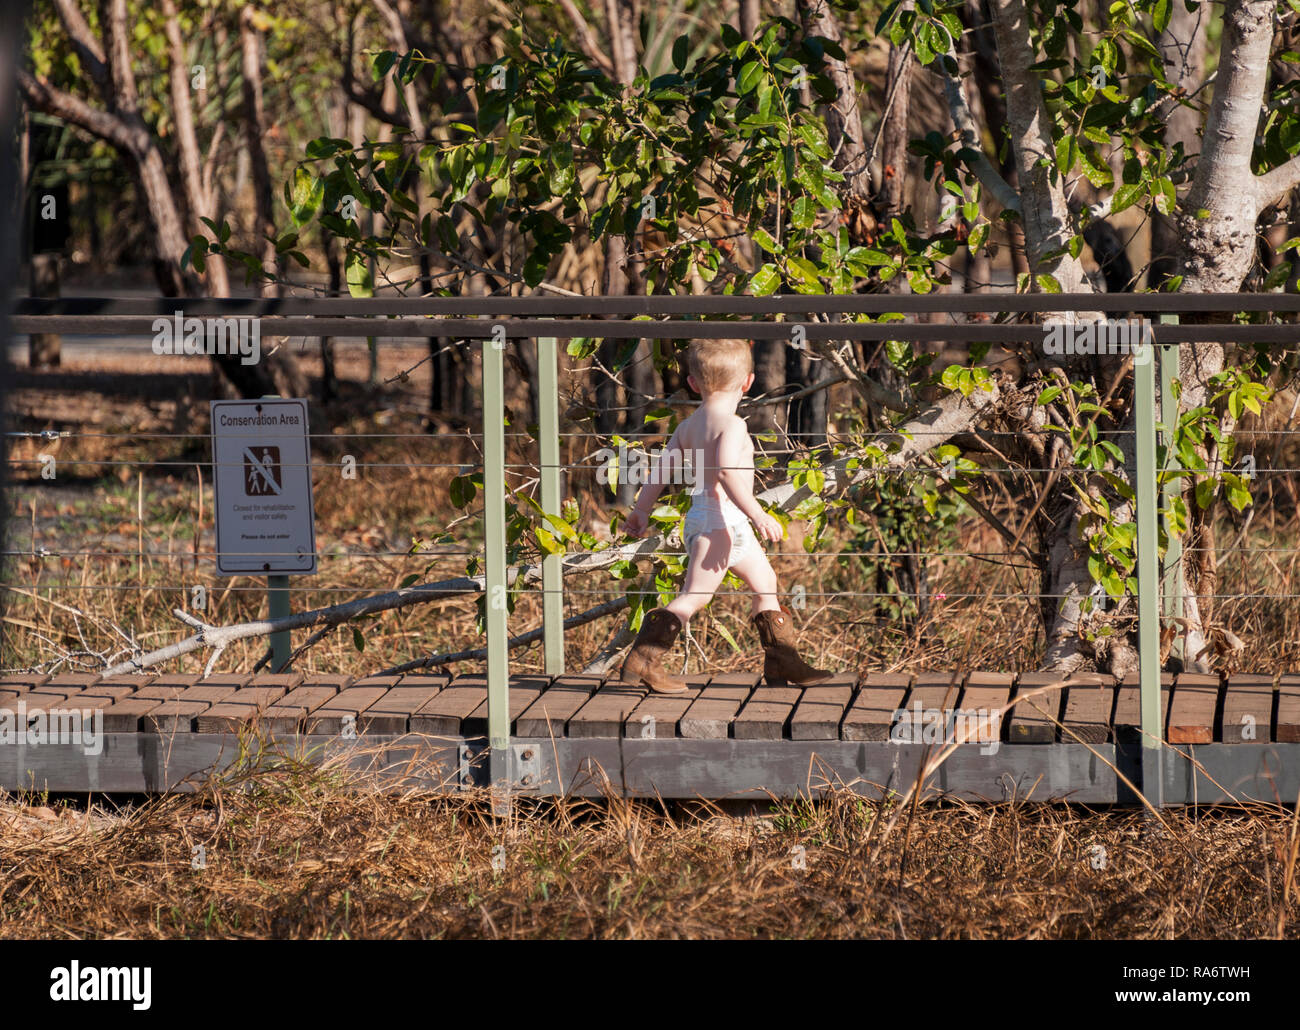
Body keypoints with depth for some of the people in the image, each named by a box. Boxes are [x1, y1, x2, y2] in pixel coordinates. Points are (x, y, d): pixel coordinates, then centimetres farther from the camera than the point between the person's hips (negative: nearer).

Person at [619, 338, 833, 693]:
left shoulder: (688, 426, 12)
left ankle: (782, 662, 24)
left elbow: (661, 467, 14)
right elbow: (726, 471, -28)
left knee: (764, 583, 18)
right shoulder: (731, 424, -15)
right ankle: (642, 660, -14)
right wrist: (758, 515, -30)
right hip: (720, 517, -10)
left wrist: (641, 510, 21)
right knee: (694, 595, -11)